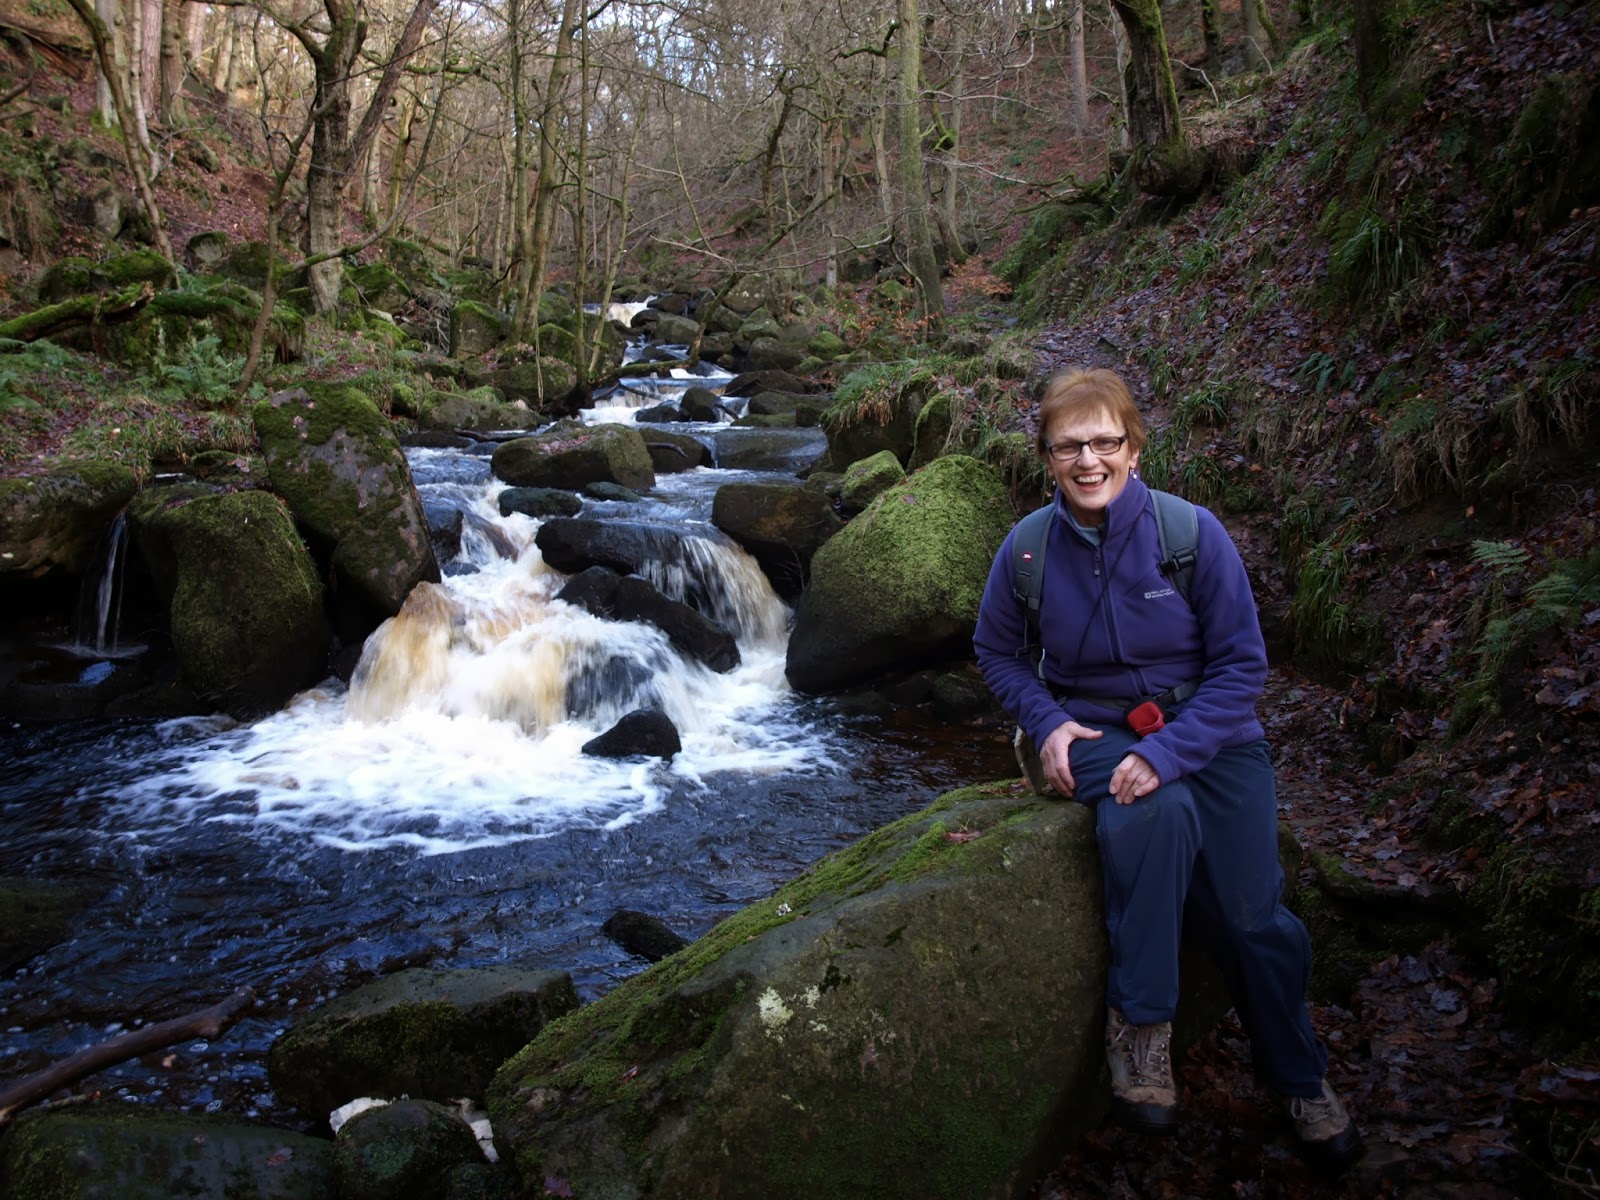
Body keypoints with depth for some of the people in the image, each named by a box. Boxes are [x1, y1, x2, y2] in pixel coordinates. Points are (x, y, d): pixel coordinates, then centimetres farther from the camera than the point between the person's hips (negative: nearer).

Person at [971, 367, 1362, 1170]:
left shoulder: (1192, 532, -12)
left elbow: (1241, 665, -9)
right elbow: (997, 652, 10)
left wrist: (1168, 750, -21)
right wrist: (1045, 722, -8)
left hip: (1210, 732, 0)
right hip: (1096, 732, 0)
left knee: (1250, 914, -13)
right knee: (1156, 817, -35)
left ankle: (1297, 1075, 18)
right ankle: (1139, 1026, -19)